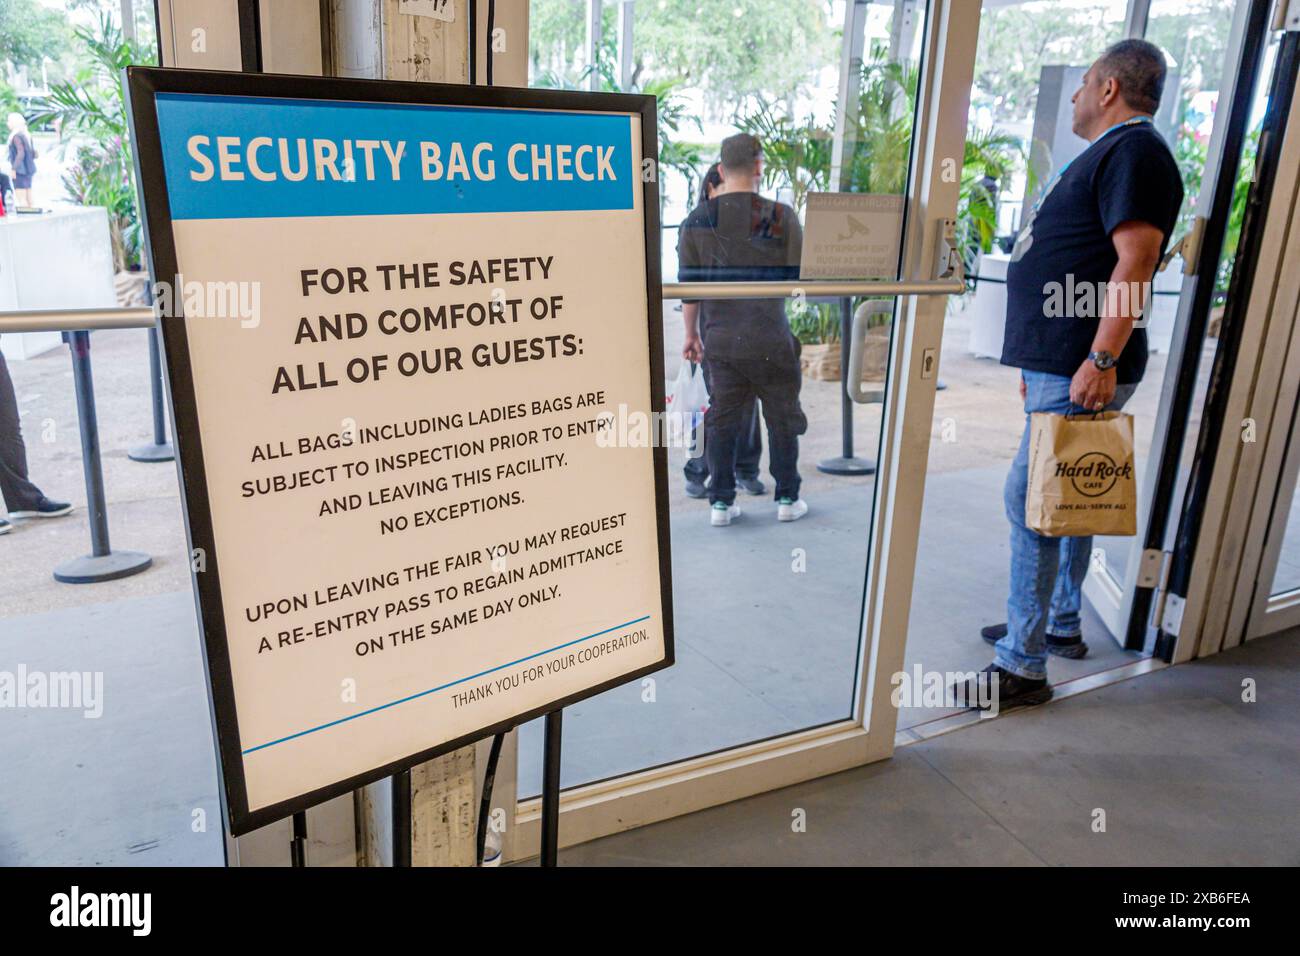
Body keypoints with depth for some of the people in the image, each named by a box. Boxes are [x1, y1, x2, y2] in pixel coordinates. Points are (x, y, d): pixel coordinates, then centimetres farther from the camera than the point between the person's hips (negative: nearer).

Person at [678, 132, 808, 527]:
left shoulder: (697, 219, 2)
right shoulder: (781, 216, -7)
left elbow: (687, 283, 6)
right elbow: (799, 276, -3)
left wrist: (690, 332, 15)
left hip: (718, 339, 3)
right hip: (769, 339, -2)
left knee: (721, 420, 11)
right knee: (782, 419, 12)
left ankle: (721, 502, 15)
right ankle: (787, 499, 21)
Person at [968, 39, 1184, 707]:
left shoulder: (1135, 151, -10)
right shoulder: (1110, 152, 22)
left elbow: (1135, 262, -22)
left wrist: (1101, 359, -26)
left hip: (1082, 372, -11)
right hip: (1059, 364, 11)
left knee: (1029, 500, -11)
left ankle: (1023, 667, -5)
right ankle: (1060, 625, 31)